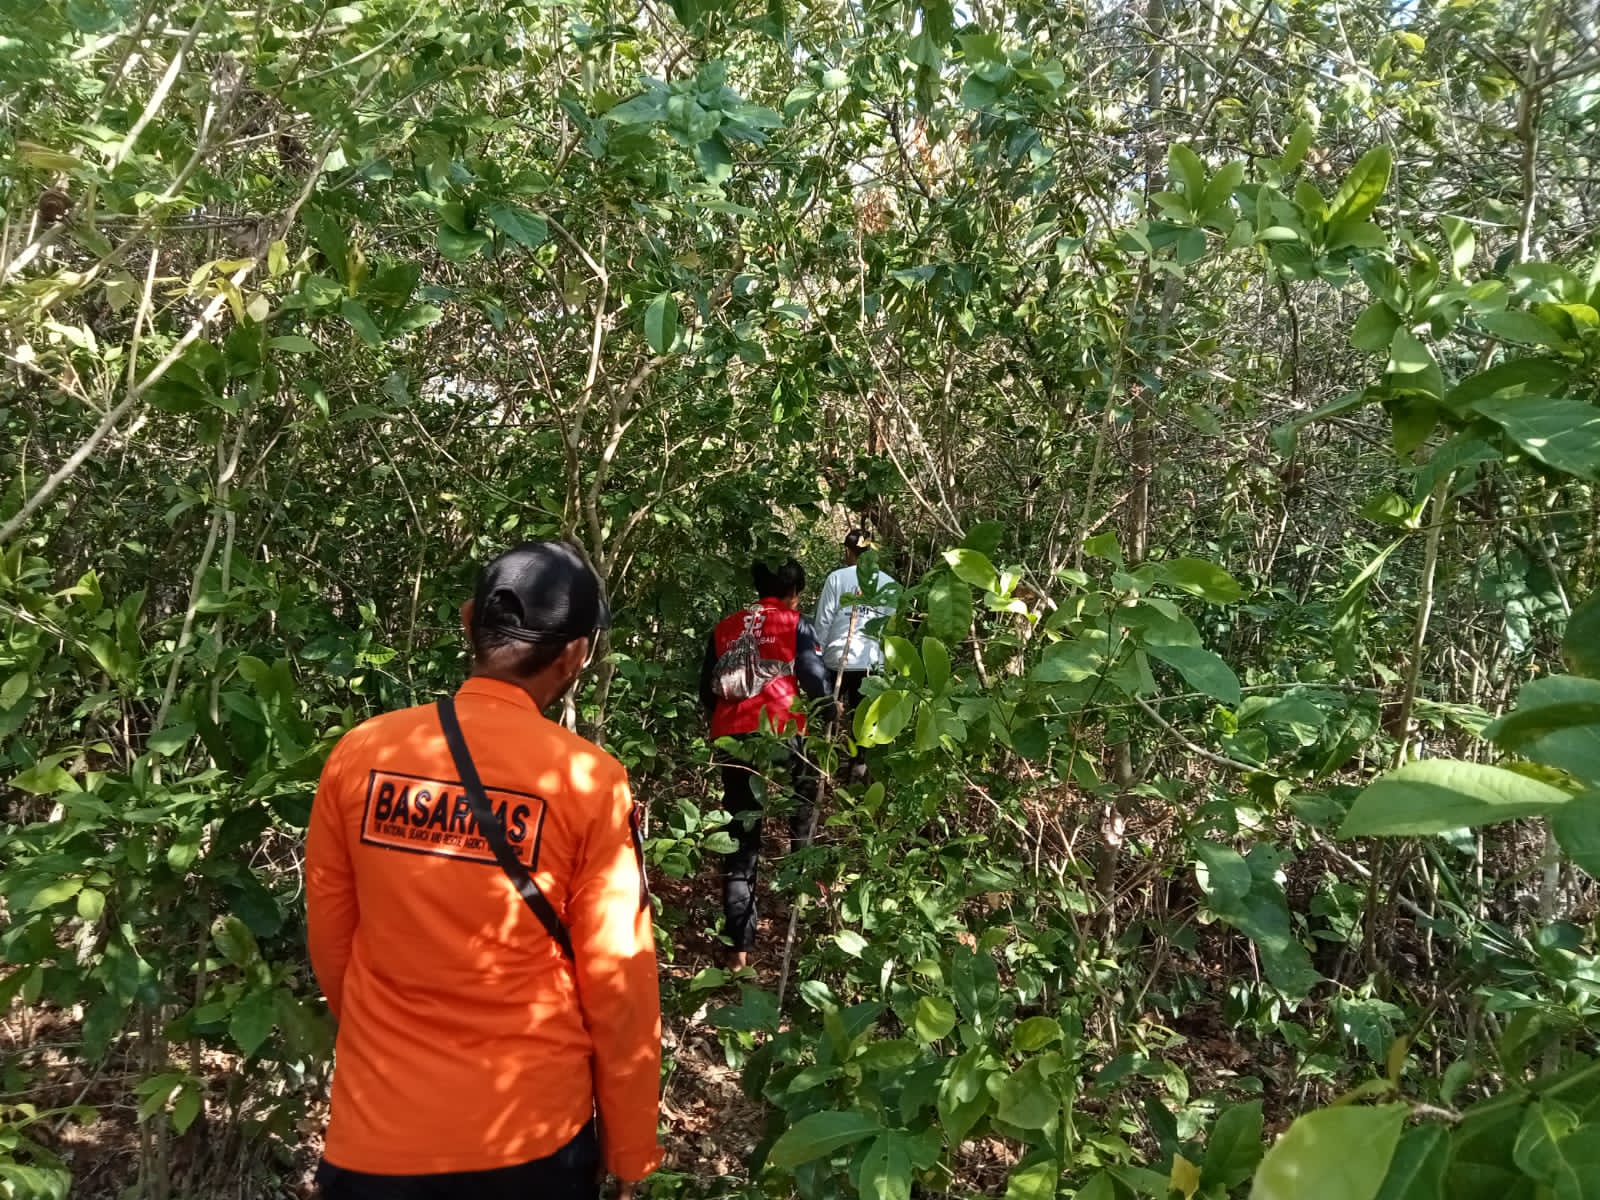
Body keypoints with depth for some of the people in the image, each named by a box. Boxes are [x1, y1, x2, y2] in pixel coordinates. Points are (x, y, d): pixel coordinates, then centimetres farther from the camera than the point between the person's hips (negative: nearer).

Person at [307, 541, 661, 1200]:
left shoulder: (359, 753, -8)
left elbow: (328, 938, 3)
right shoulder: (587, 780, -17)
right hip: (531, 1134, -1)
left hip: (375, 1128, 2)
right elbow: (617, 983, -12)